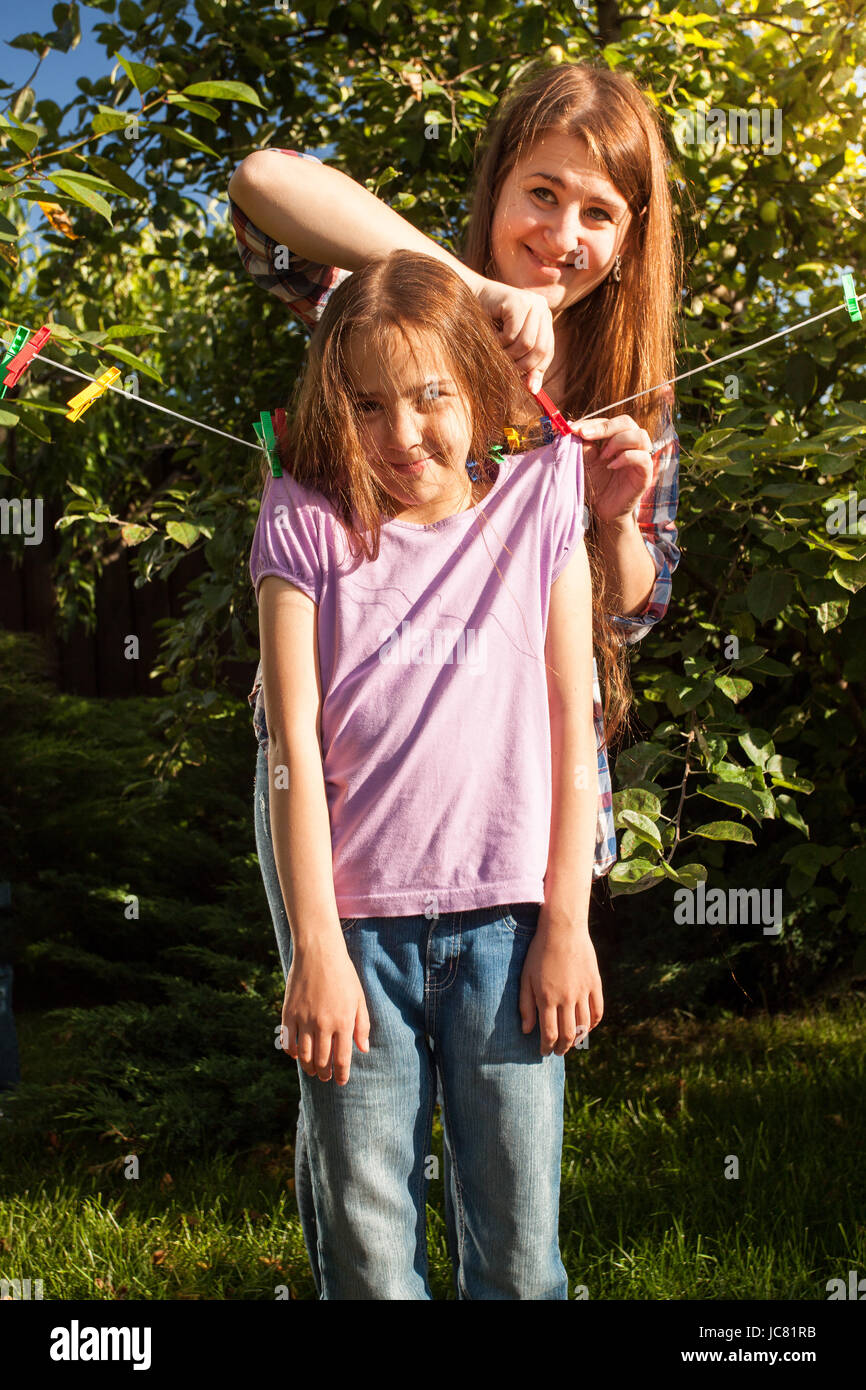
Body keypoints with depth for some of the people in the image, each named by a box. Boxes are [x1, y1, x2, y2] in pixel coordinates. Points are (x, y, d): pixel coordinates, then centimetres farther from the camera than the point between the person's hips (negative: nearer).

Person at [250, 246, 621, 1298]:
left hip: (506, 920, 1)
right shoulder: (305, 526, 2)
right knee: (366, 1250, 7)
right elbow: (294, 747, -2)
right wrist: (316, 950, -6)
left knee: (519, 1249, 7)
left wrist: (567, 927, 1)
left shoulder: (538, 509, 5)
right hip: (357, 921, 0)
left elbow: (573, 730, 5)